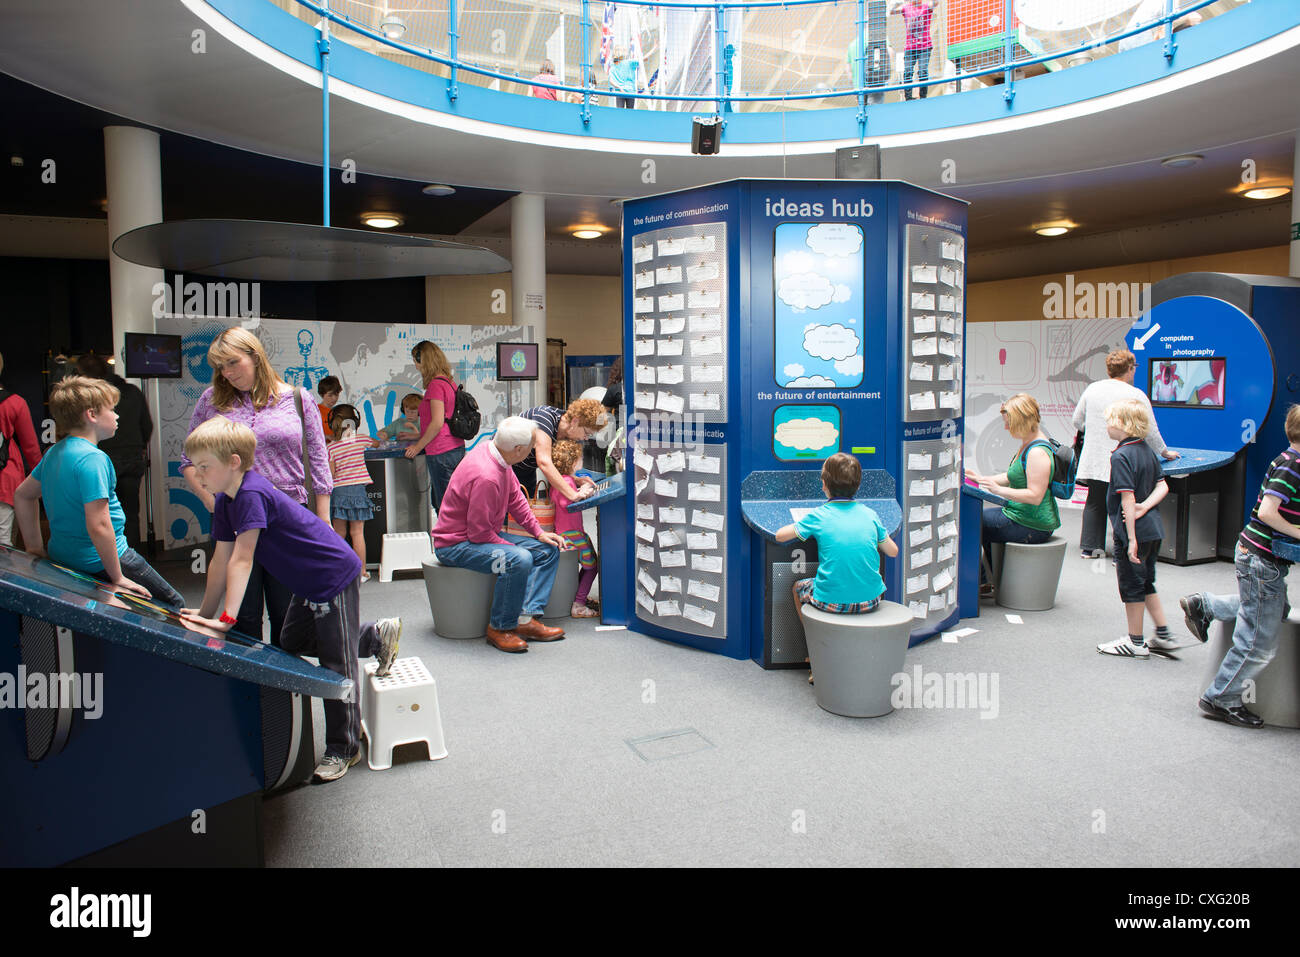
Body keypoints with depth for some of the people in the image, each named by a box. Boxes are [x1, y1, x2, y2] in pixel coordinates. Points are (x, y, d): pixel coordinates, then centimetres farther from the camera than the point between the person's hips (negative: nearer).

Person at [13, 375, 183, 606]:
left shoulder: (54, 453, 7)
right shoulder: (92, 458, -22)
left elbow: (22, 495, 21)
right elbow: (98, 526, -28)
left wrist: (35, 548, 23)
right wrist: (118, 578, -20)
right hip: (98, 561, -9)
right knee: (172, 604, -1)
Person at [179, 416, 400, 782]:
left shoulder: (252, 494, -25)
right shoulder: (224, 500, 4)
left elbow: (242, 560, -28)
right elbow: (221, 560, 8)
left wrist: (226, 618, -28)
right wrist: (206, 614, 10)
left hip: (333, 577, -10)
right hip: (306, 584, 10)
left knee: (336, 663, -3)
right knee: (291, 644, 23)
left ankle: (343, 749, 11)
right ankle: (378, 636, 35)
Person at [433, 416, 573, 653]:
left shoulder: (495, 452, -1)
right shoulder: (486, 476, -31)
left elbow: (515, 496, 12)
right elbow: (479, 533, -26)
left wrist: (538, 532, 6)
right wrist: (515, 548, -17)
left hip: (482, 534, 10)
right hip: (455, 545, -10)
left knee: (548, 550, 4)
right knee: (519, 560, -34)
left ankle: (526, 618, -5)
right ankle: (500, 628, -15)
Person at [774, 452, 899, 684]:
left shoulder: (818, 516, -6)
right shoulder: (869, 514, 3)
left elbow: (780, 536, 2)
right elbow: (893, 552, 11)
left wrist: (801, 527, 20)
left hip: (833, 603, -3)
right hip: (871, 601, 3)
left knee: (798, 587, 28)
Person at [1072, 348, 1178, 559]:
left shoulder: (1092, 388, 4)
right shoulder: (1136, 395, -9)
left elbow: (1077, 421, 13)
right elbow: (1150, 432, -4)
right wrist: (1164, 452, 12)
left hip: (1093, 460, 5)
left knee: (1095, 502, 16)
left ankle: (1090, 547, 21)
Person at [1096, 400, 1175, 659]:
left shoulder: (1121, 456, -18)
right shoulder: (1148, 451, 8)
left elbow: (1128, 498, -22)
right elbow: (1162, 486, 7)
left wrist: (1131, 538, -22)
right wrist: (1145, 506, -7)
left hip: (1133, 530, -8)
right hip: (1154, 529, 8)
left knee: (1131, 585, 4)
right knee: (1146, 583, 21)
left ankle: (1135, 642, 14)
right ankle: (1163, 635, 26)